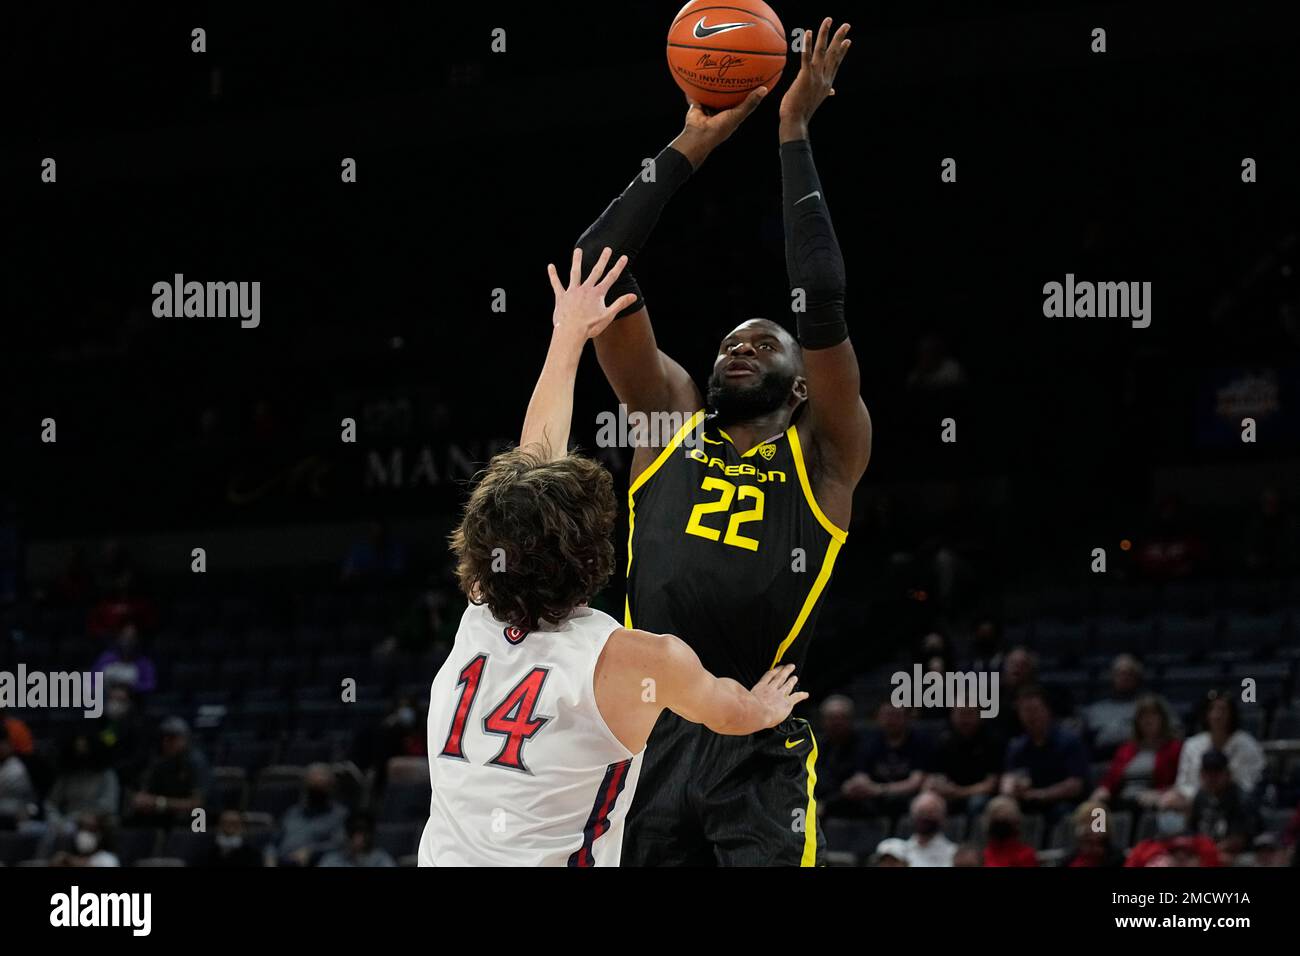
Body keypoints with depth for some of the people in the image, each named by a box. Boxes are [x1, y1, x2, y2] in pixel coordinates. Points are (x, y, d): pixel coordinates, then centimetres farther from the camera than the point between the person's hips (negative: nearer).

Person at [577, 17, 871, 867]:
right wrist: (691, 148, 8)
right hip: (649, 742, 3)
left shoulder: (824, 452, 9)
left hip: (760, 756, -3)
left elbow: (823, 302, -5)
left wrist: (794, 134, -1)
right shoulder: (670, 418, 16)